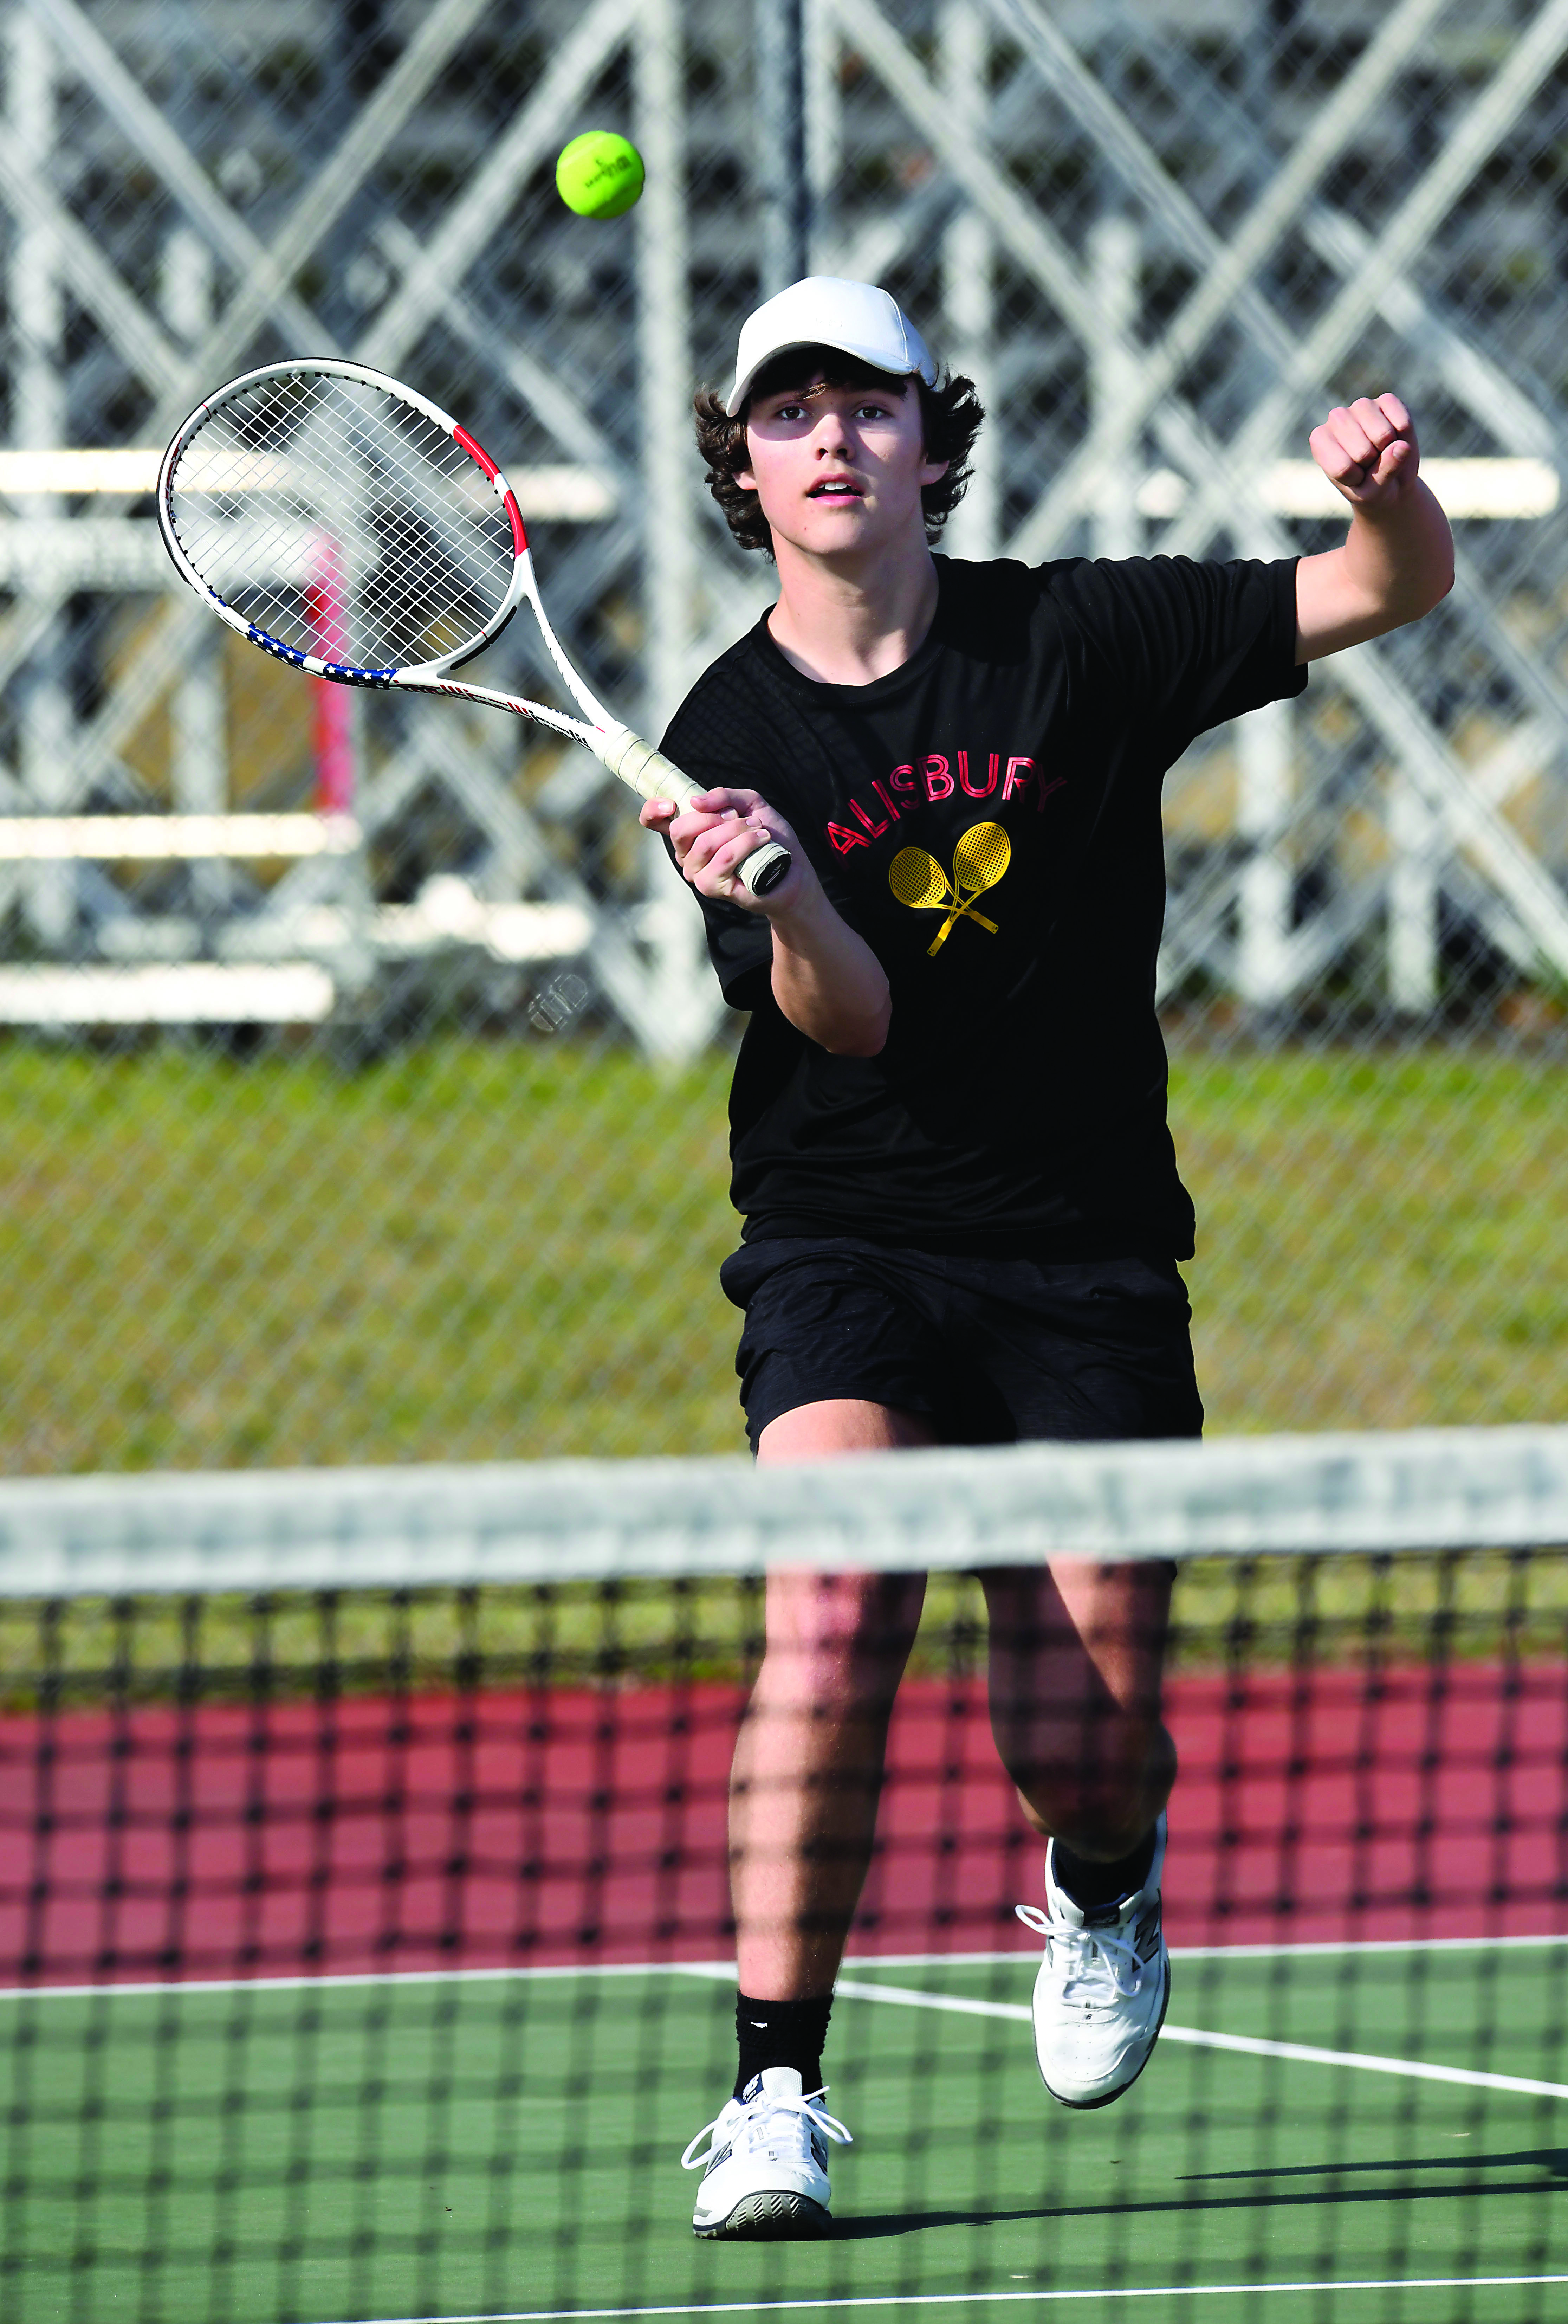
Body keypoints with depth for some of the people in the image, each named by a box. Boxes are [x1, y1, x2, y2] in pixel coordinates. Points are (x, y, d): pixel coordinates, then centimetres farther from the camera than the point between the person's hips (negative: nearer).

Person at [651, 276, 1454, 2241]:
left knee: (1087, 1735, -5)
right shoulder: (729, 740, -3)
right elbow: (852, 1023, -13)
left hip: (1086, 1250, 1)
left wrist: (1391, 490, -21)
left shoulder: (1077, 640, -1)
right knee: (832, 1605, -26)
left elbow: (1396, 593, 2)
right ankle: (774, 2097, -20)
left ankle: (1102, 1885, 35)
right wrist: (784, 898, -35)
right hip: (846, 1248, -1)